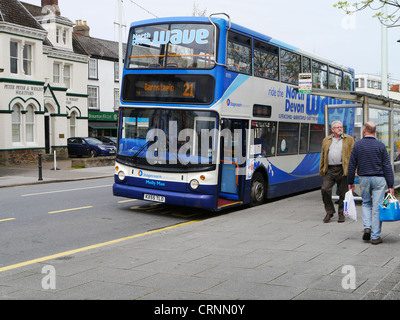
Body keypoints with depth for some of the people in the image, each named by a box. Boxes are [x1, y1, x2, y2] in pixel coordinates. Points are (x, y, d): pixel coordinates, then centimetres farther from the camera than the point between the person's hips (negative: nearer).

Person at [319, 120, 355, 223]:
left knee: (343, 193, 3)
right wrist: (322, 171, 12)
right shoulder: (326, 140, 15)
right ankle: (329, 212, 6)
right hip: (329, 170, 2)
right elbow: (323, 156, 16)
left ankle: (341, 214, 17)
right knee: (325, 189, -11)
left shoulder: (349, 140, 8)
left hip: (343, 170, -2)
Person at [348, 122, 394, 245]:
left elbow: (352, 165, 0)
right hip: (379, 179, -2)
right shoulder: (380, 146, -5)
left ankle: (367, 227, 1)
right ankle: (375, 236, 3)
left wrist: (350, 182, 10)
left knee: (366, 203, 21)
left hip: (364, 178, 2)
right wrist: (390, 185, -2)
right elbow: (387, 166, -5)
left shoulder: (357, 145, -2)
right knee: (377, 207, 2)